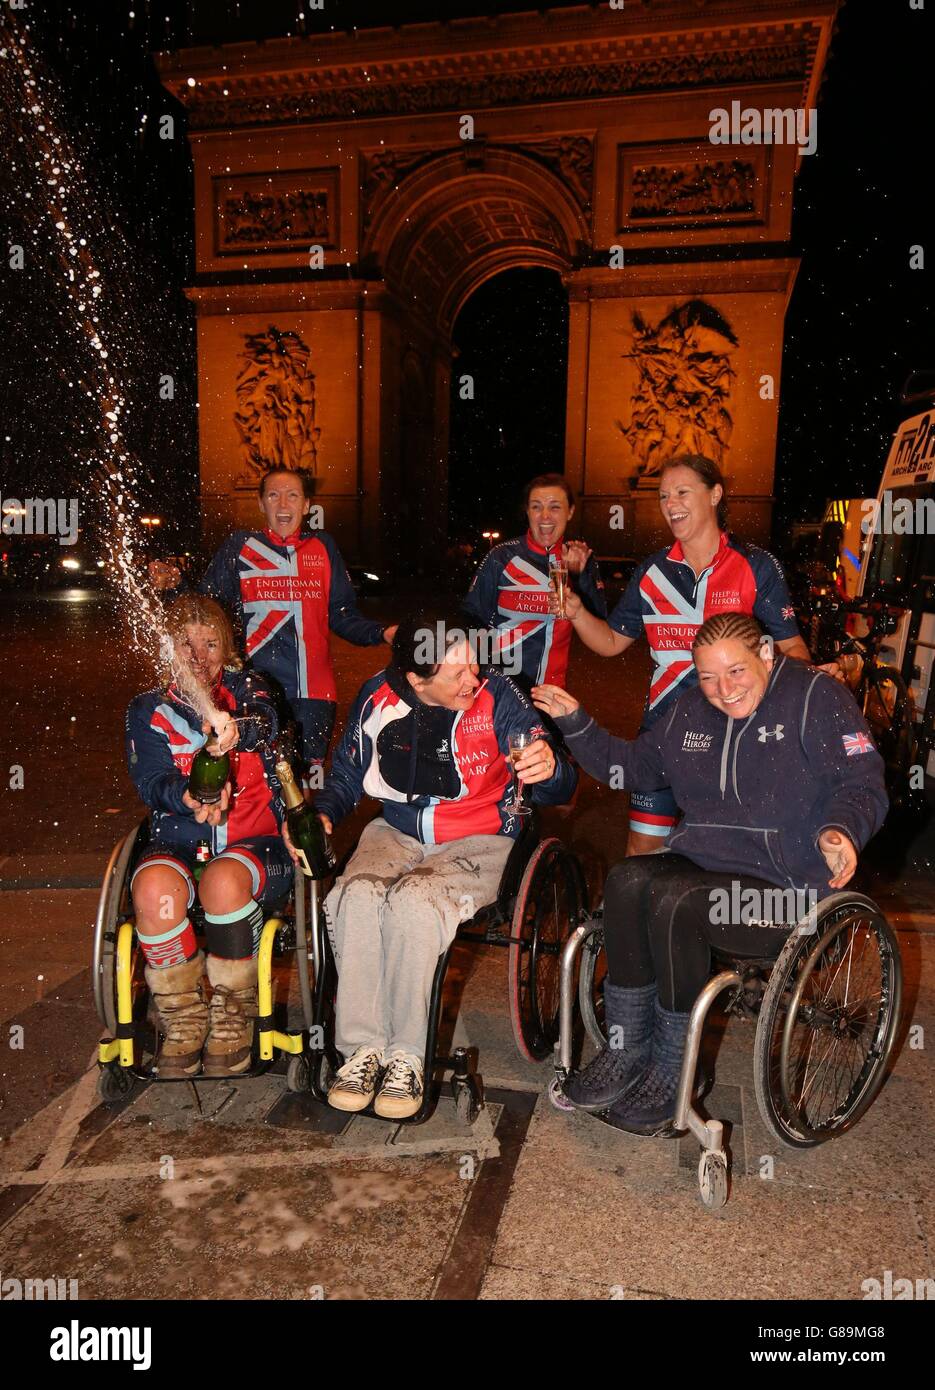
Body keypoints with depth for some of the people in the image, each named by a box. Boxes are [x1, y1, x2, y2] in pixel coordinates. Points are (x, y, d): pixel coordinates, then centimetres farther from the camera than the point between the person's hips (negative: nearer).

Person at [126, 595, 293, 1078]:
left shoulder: (246, 689, 11)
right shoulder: (149, 709, 12)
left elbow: (265, 722, -15)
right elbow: (152, 781, -4)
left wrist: (234, 727, -42)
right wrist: (188, 799, -29)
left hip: (253, 839, -1)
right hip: (178, 840, 1)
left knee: (223, 883, -35)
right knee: (154, 888, -33)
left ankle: (232, 1020, -10)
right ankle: (183, 1021, -10)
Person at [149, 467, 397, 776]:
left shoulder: (323, 547, 11)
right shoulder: (239, 547, 6)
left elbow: (342, 616, 13)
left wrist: (381, 634, -1)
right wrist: (175, 586, -13)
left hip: (315, 692, 2)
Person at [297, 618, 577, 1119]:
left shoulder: (497, 695, -11)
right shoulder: (378, 697, -4)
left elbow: (557, 789, -14)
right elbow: (346, 774, 14)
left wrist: (549, 768, -37)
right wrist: (322, 813, -6)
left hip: (477, 842, -3)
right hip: (396, 833, 3)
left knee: (412, 900, -33)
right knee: (356, 896, -29)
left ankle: (406, 1057, -18)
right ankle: (362, 1049, -16)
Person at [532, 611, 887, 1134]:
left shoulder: (818, 697, -4)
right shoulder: (690, 712, 13)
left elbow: (863, 785, -10)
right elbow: (631, 765, 20)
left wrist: (840, 830, -32)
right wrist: (575, 722, 9)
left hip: (787, 886, -5)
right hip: (702, 862, 6)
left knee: (673, 901, -30)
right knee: (627, 880, -25)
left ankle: (673, 1070, -11)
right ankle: (627, 1049, -12)